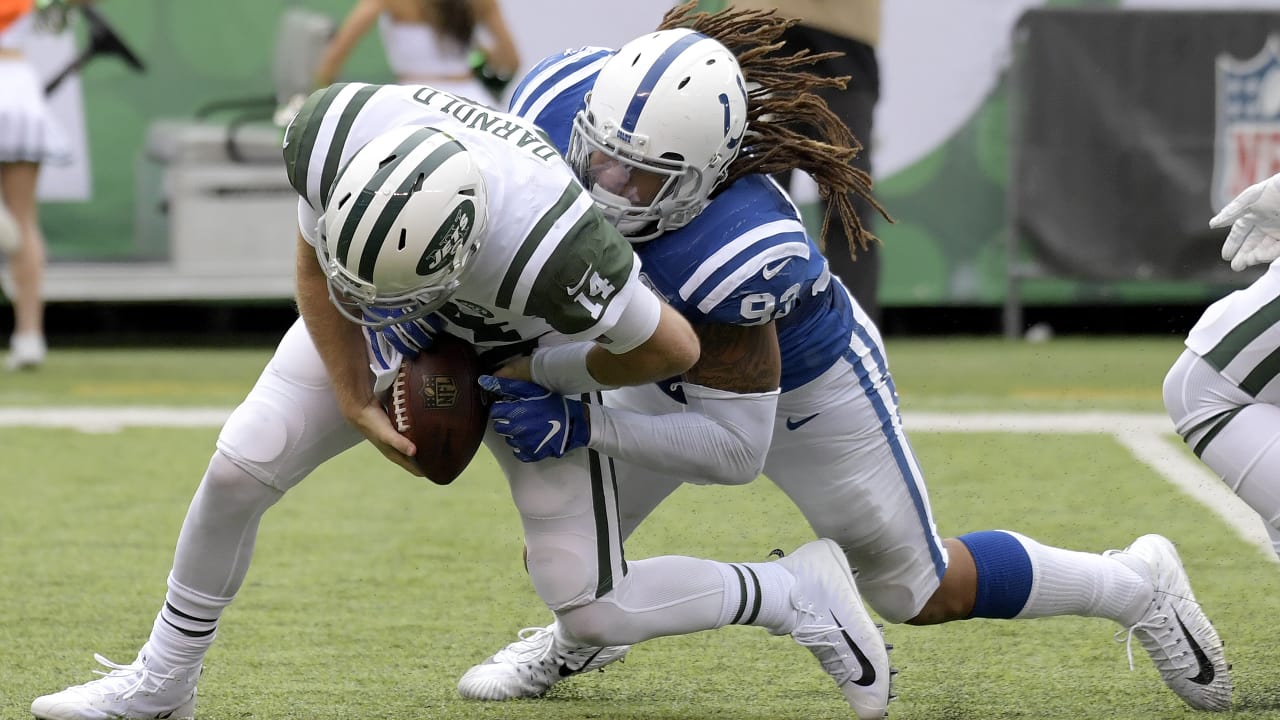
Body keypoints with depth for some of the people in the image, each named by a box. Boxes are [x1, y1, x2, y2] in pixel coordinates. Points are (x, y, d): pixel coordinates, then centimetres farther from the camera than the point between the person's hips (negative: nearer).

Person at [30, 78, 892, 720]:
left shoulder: (546, 250, -48)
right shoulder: (331, 133, -37)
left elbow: (673, 347, -28)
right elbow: (320, 274, -12)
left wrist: (528, 375, -19)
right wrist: (358, 403, -16)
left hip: (528, 351, -4)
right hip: (395, 335, 4)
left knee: (594, 611, -5)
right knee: (240, 468, -6)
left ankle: (801, 595, 19)